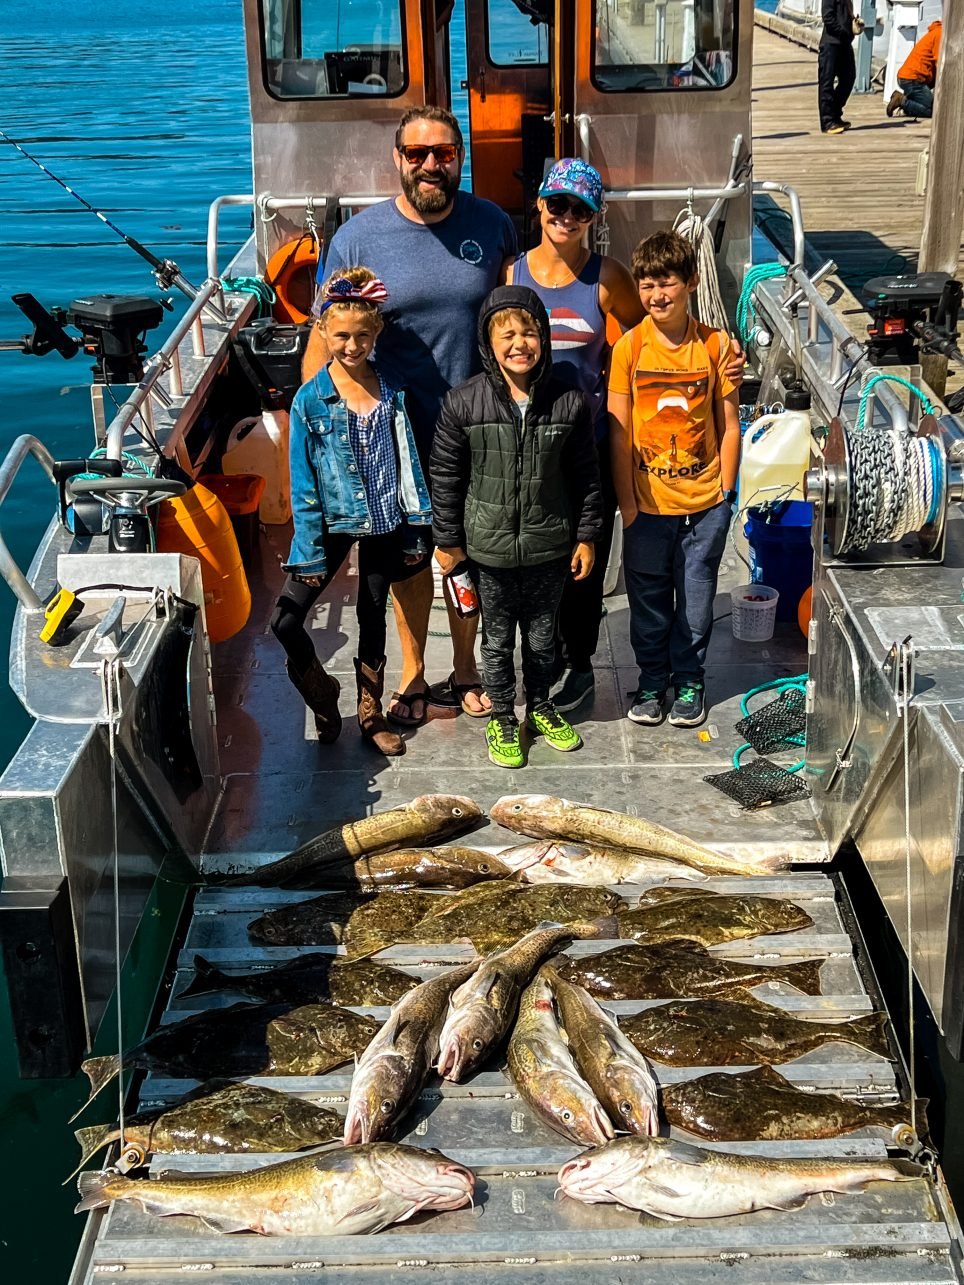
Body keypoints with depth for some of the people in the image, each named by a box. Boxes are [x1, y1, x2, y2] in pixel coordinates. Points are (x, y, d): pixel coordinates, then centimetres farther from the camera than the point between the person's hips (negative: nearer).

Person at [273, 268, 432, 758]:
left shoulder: (392, 391, -2)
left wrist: (416, 532, 3)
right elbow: (304, 483, -9)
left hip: (384, 522, 2)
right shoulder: (310, 399, -10)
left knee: (373, 617, 16)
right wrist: (310, 551, -12)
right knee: (285, 620, -11)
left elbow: (409, 464, 5)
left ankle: (371, 714, 32)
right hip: (333, 522, -2)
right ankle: (321, 692, 17)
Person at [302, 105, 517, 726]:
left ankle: (465, 670, 34)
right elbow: (326, 337, -6)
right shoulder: (358, 237, -9)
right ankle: (413, 675, 30)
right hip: (397, 431, -1)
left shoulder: (492, 225, -3)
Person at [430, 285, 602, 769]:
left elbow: (585, 475, 3)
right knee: (498, 638, 13)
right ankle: (502, 718, 31)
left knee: (542, 635, 18)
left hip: (549, 546, 1)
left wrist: (586, 535, 4)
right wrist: (447, 540, 0)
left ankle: (540, 707, 39)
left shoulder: (569, 403, -7)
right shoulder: (463, 404, -11)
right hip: (491, 547, -1)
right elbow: (446, 476, -3)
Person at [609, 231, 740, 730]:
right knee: (649, 599, 12)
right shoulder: (630, 347, -5)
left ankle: (689, 681, 28)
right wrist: (626, 503, -5)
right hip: (648, 502, 0)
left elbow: (729, 425, 1)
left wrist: (725, 492, -3)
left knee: (696, 597, 11)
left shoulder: (716, 345, -4)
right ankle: (651, 682, 29)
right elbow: (619, 431, -3)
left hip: (705, 502, 0)